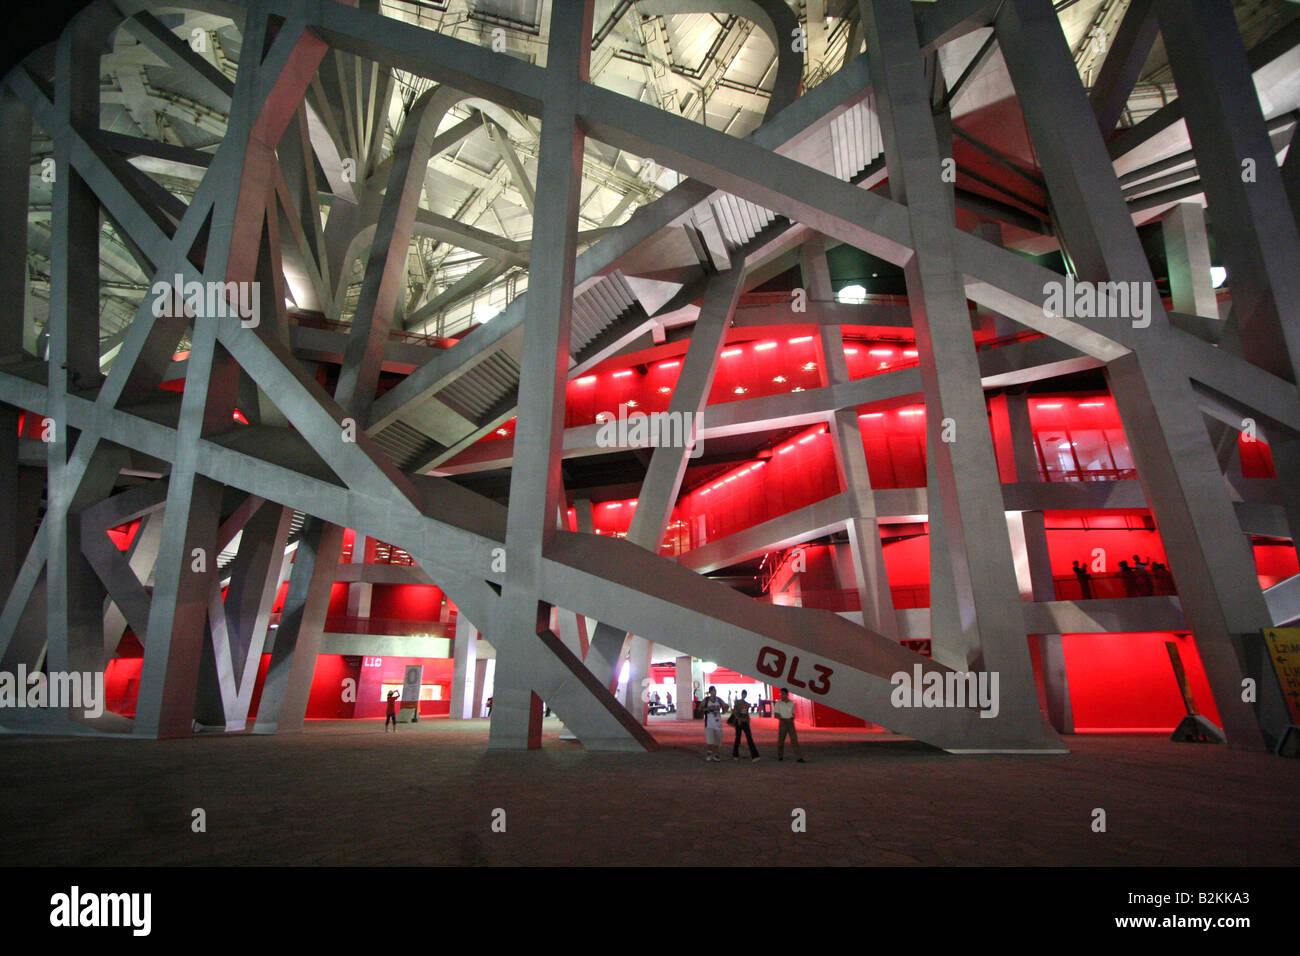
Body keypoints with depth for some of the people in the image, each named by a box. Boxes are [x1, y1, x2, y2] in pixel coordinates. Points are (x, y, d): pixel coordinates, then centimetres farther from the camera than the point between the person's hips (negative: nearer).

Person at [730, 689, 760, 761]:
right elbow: (734, 712, -4)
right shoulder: (737, 702, 1)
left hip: (745, 722, 4)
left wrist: (748, 721, 12)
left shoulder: (747, 704, 15)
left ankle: (754, 756, -15)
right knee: (738, 738, 2)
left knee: (750, 738, -7)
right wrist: (738, 719, -17)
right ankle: (735, 755, 17)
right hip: (739, 722, -4)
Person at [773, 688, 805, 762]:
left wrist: (792, 719, -3)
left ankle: (799, 758, -11)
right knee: (781, 740, 5)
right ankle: (780, 756, 26)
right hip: (782, 723, -2)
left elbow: (793, 714, 16)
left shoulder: (792, 703, 7)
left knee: (794, 740, -7)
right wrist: (783, 719, -17)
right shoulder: (778, 703, -2)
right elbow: (776, 715, -5)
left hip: (791, 723, 2)